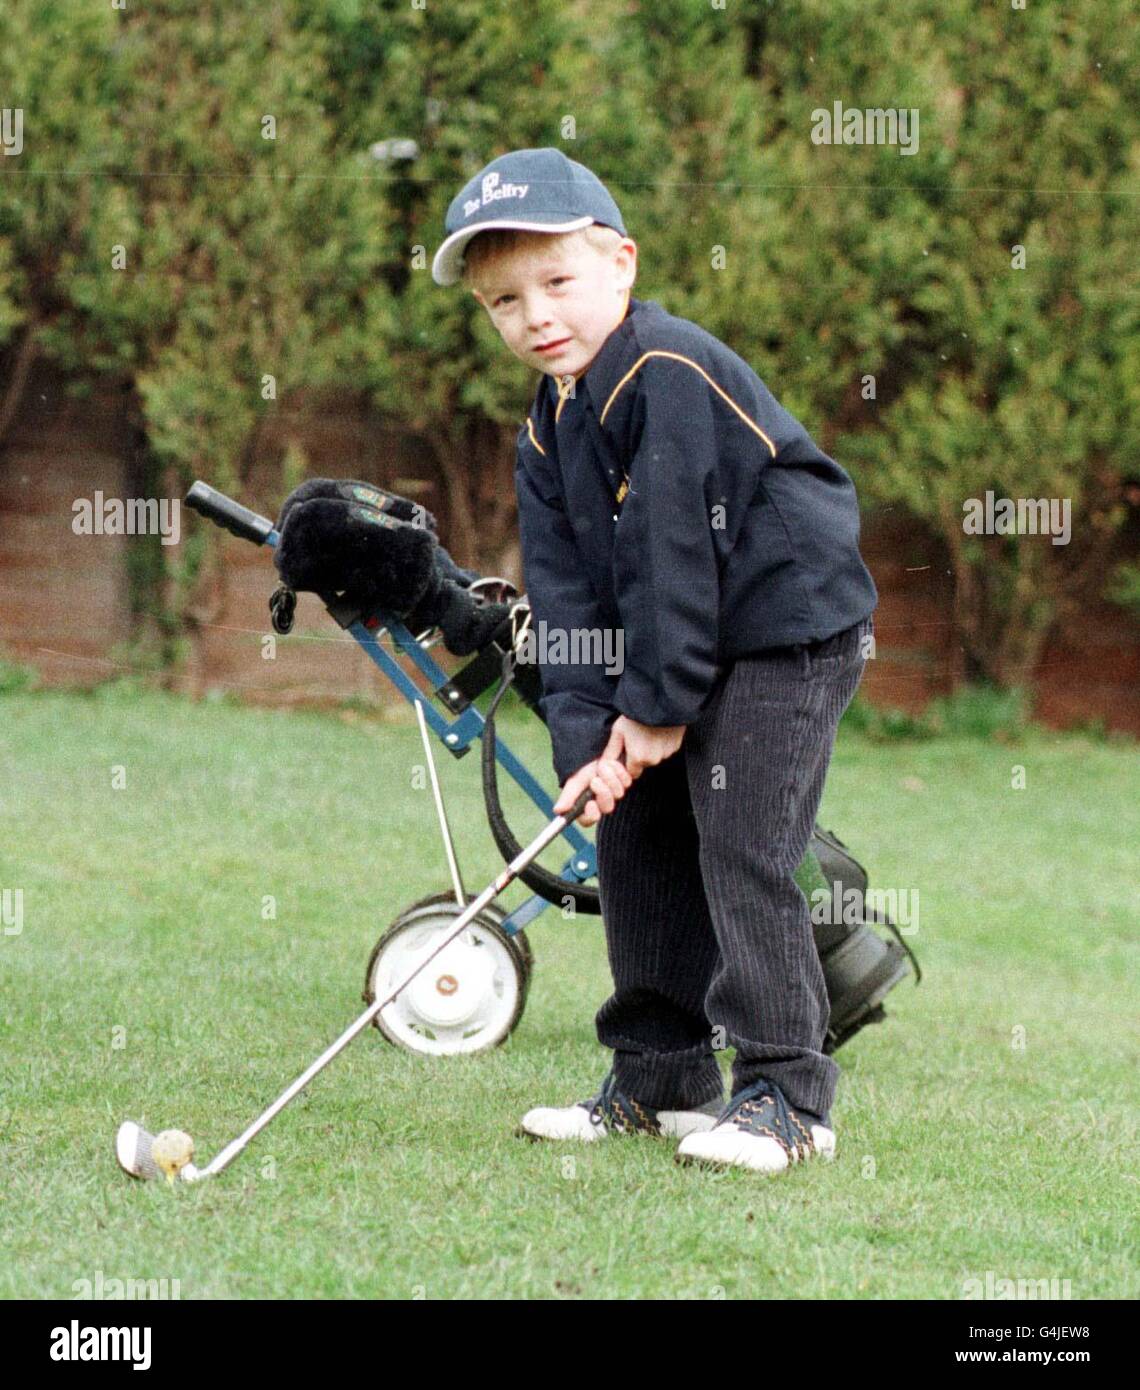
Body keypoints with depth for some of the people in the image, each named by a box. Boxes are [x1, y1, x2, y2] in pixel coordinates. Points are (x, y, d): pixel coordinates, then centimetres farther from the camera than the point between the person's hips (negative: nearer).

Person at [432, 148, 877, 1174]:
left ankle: (784, 1090, -7)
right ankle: (657, 1079, 19)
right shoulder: (547, 432, 7)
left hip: (785, 634, -9)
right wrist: (587, 737, -9)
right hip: (683, 656, 9)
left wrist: (657, 703, -16)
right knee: (636, 843, 9)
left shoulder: (670, 374, -21)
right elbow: (566, 592, 2)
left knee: (743, 850, -13)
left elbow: (673, 553, -21)